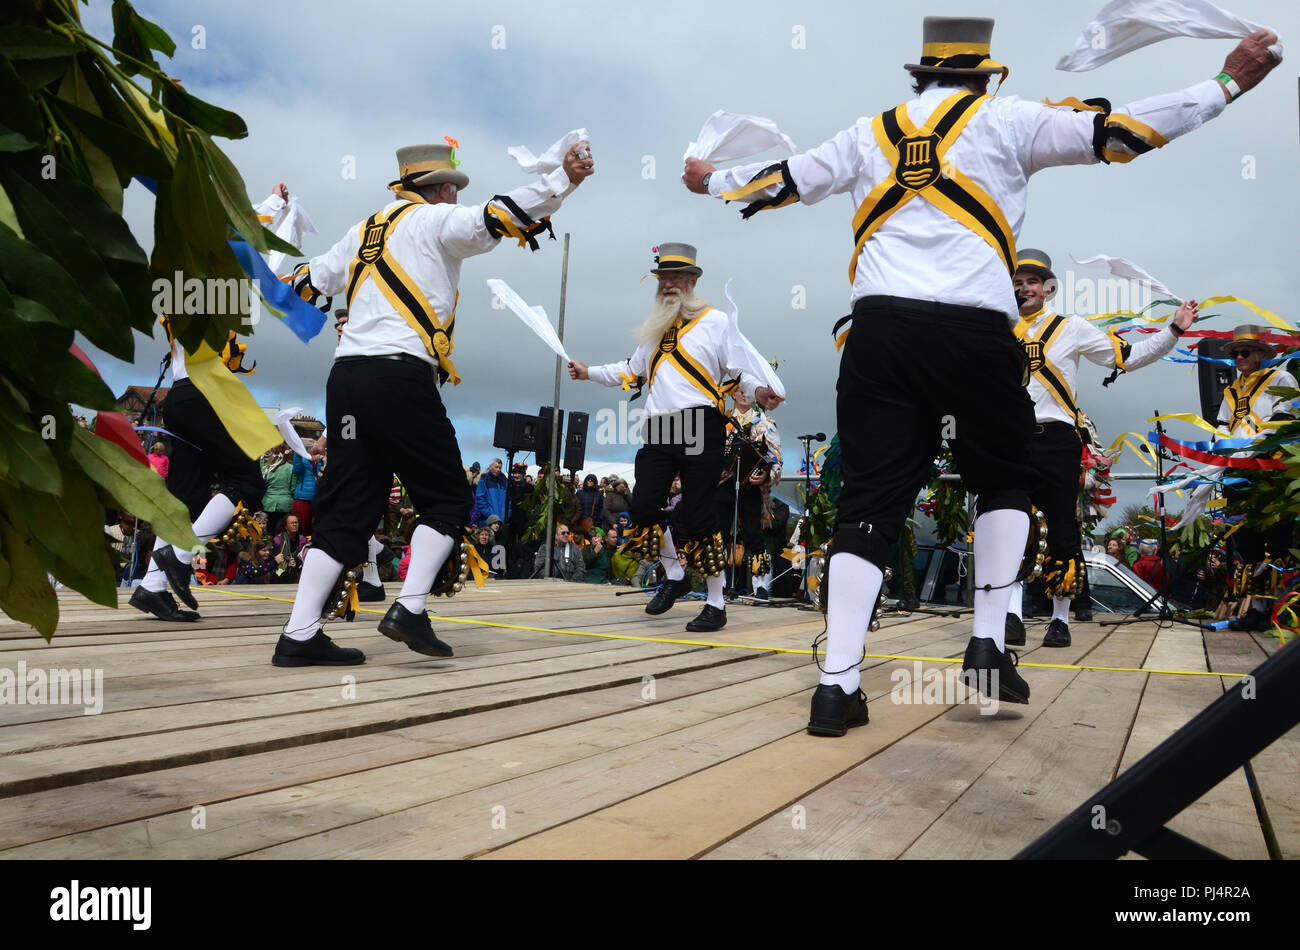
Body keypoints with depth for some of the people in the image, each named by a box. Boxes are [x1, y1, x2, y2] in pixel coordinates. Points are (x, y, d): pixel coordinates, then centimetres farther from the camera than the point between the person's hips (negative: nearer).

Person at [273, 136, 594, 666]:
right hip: (400, 377, -7)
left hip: (347, 377, 7)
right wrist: (563, 180, -15)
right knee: (447, 499, 5)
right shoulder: (433, 220, 5)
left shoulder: (363, 232, 24)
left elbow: (307, 284, 32)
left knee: (349, 507, 8)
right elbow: (494, 219, -12)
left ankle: (298, 636, 4)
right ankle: (409, 610, -8)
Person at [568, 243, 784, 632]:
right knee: (643, 507, -3)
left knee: (697, 517, -7)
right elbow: (634, 370, 33)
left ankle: (716, 603, 5)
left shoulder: (715, 321, 5)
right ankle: (674, 577, 20)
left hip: (699, 427, -6)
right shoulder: (654, 327, 23)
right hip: (658, 431, 6)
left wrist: (758, 390, -20)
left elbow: (740, 367, 0)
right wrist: (590, 372, 26)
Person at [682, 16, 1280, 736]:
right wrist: (1228, 82, 18)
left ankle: (837, 685, -5)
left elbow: (783, 180, 28)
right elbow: (1114, 132, 8)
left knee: (870, 499, 3)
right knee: (1005, 479, 20)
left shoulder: (870, 134, 19)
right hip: (975, 332, -2)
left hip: (879, 328, 2)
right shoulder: (1005, 120, 11)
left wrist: (711, 182, 46)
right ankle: (989, 644, 12)